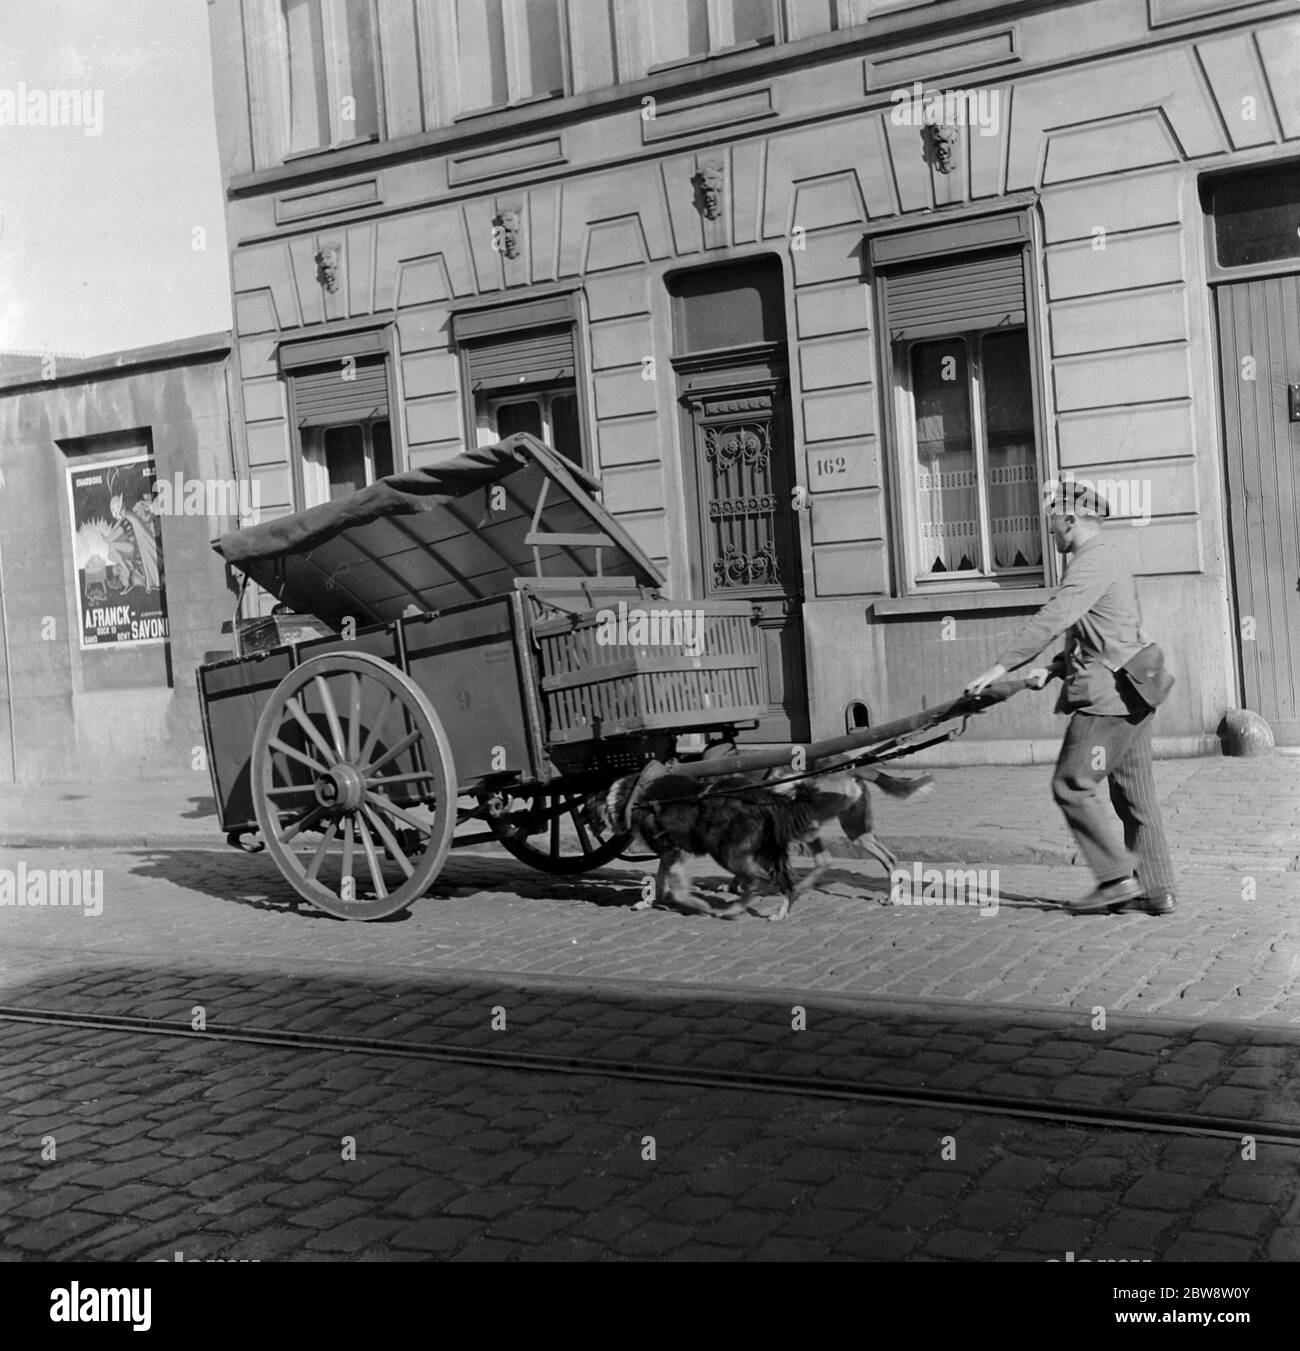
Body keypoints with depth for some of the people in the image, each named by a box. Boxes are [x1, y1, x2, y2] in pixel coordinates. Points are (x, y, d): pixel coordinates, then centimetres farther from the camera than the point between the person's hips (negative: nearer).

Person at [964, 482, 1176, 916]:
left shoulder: (1092, 563, -13)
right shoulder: (1108, 559, 21)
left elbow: (1051, 619, -22)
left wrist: (1003, 667, -21)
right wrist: (1054, 669, 11)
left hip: (1107, 698, -10)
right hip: (1130, 697, 10)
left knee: (1072, 786, -5)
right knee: (1135, 794, 10)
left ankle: (1117, 878, -2)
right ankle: (1156, 890, 13)